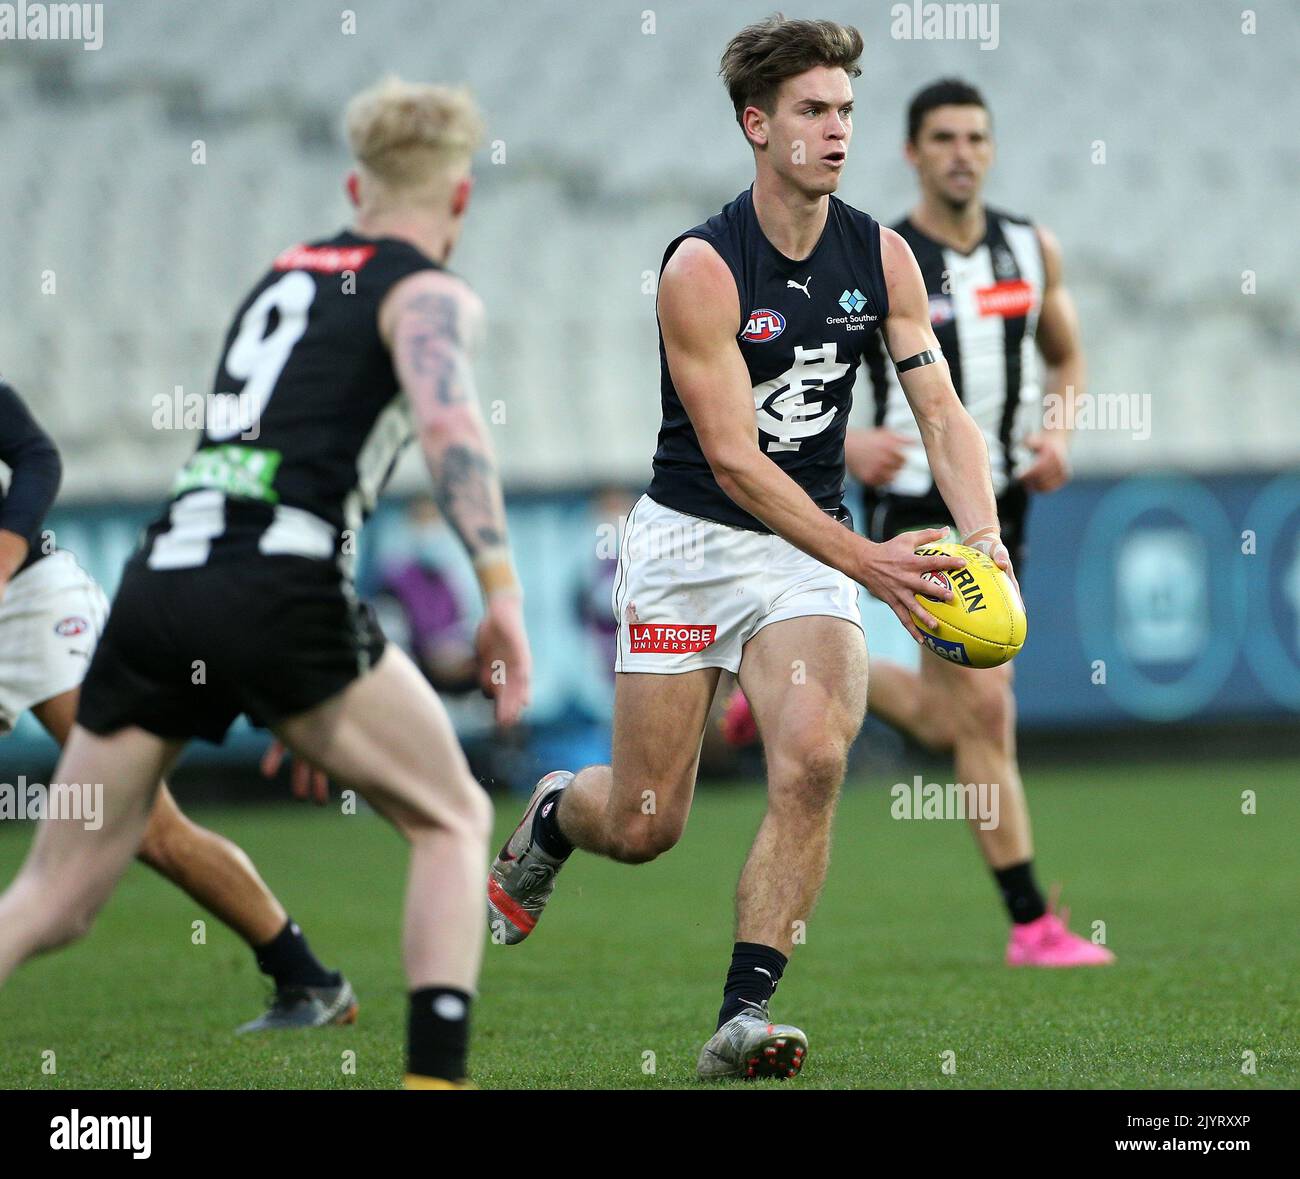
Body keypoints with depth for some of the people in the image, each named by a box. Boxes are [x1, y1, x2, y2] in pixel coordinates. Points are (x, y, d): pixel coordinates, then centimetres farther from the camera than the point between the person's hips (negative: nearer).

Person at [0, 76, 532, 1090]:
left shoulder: (283, 273, 28)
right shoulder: (428, 293, 6)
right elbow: (448, 418, -15)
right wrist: (501, 587, -21)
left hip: (160, 581, 6)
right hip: (279, 593, -6)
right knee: (454, 822, 15)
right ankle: (435, 1072, 3)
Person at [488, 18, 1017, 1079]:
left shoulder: (881, 256, -2)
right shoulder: (702, 268, -18)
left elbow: (940, 406, -4)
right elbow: (732, 458, -23)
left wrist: (982, 537, -23)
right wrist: (863, 562, -32)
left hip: (810, 549, 3)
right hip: (689, 543, -3)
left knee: (814, 757, -24)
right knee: (644, 825, 2)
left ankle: (745, 1015, -18)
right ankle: (553, 814, 41)